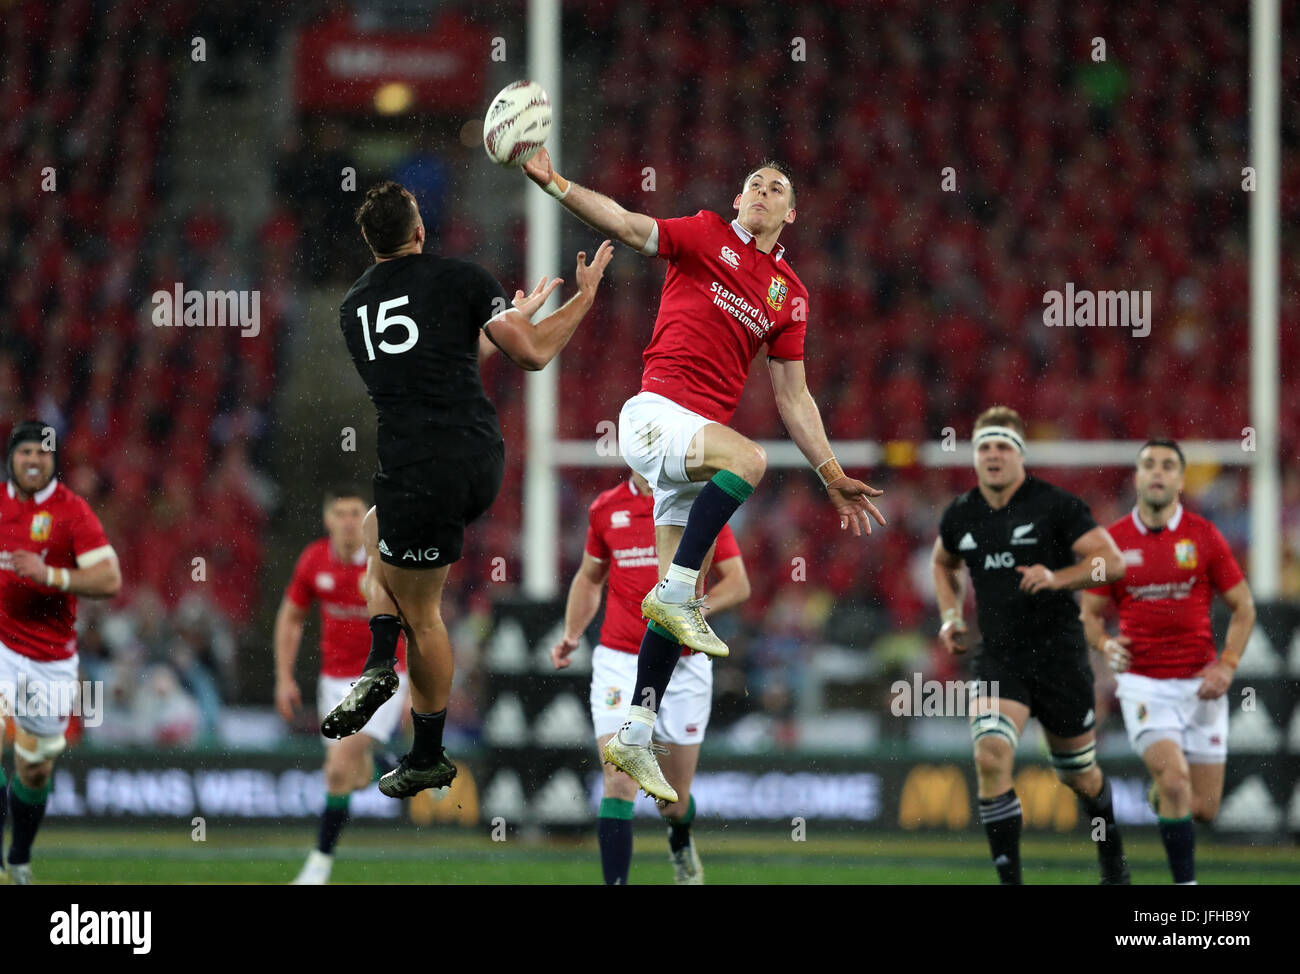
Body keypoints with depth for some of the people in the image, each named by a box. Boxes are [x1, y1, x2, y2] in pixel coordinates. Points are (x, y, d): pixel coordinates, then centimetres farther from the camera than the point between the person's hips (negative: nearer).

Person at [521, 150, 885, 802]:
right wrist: (555, 185, -22)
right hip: (656, 412, -6)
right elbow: (627, 228, -8)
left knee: (680, 598, 2)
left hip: (700, 438, 6)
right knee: (748, 457, -35)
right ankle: (676, 594, -29)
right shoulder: (706, 237, 5)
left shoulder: (790, 294, 18)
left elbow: (793, 396, 20)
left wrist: (831, 475, 15)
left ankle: (634, 739, 6)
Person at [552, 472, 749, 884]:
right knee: (619, 780, -17)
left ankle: (681, 845, 45)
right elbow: (590, 577, 21)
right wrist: (571, 635, 7)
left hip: (684, 663, 0)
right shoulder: (605, 508, 5)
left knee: (675, 801, 9)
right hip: (619, 661, 0)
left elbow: (738, 583, -2)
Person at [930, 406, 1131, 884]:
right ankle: (1009, 878, -17)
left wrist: (1057, 577, -26)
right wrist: (951, 616, 11)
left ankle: (1113, 860, 41)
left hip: (1059, 656, -2)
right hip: (997, 661, 2)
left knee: (1079, 775, 11)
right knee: (991, 757, -22)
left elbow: (1110, 561, -11)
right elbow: (944, 563, 26)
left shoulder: (1055, 505, -9)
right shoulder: (960, 516, 4)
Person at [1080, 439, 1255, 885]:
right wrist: (1106, 646, -14)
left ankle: (1162, 790, 39)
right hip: (1144, 684, -1)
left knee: (1204, 809, 3)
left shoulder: (1203, 535, -1)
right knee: (1176, 781, -23)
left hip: (1200, 683, 1)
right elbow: (1091, 613, 8)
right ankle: (1185, 885, -10)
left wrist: (1227, 665, -8)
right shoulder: (1114, 541, -1)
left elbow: (1243, 606, 5)